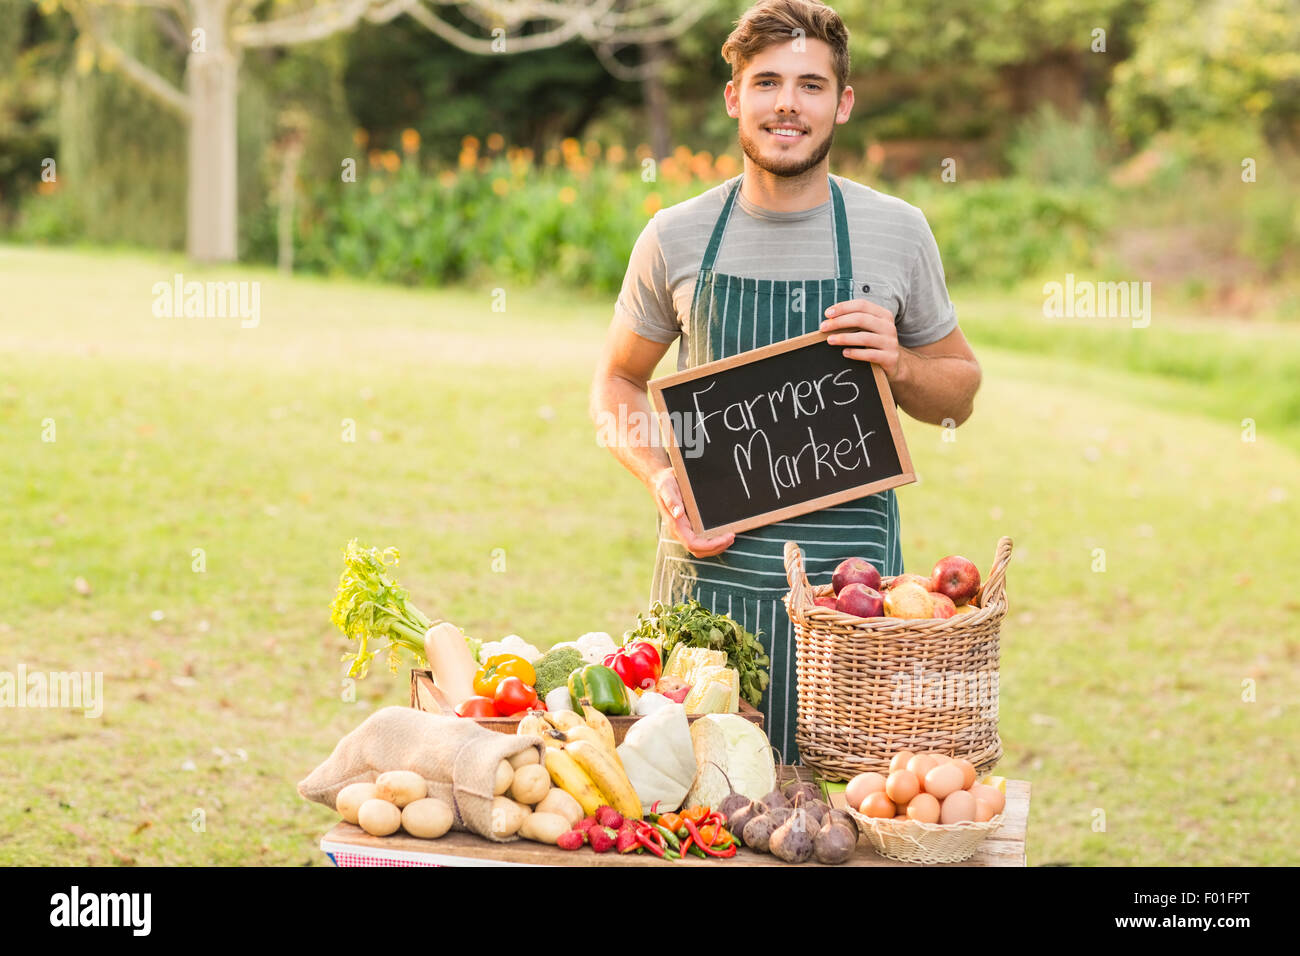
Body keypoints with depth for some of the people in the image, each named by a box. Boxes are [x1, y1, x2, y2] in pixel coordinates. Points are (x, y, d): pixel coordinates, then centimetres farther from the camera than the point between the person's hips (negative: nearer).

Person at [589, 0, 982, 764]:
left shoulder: (898, 232, 2)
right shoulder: (676, 239, 1)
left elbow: (959, 398, 12)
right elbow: (618, 382, 14)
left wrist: (897, 364, -10)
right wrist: (659, 478, -5)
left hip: (850, 584, 0)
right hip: (710, 569, 0)